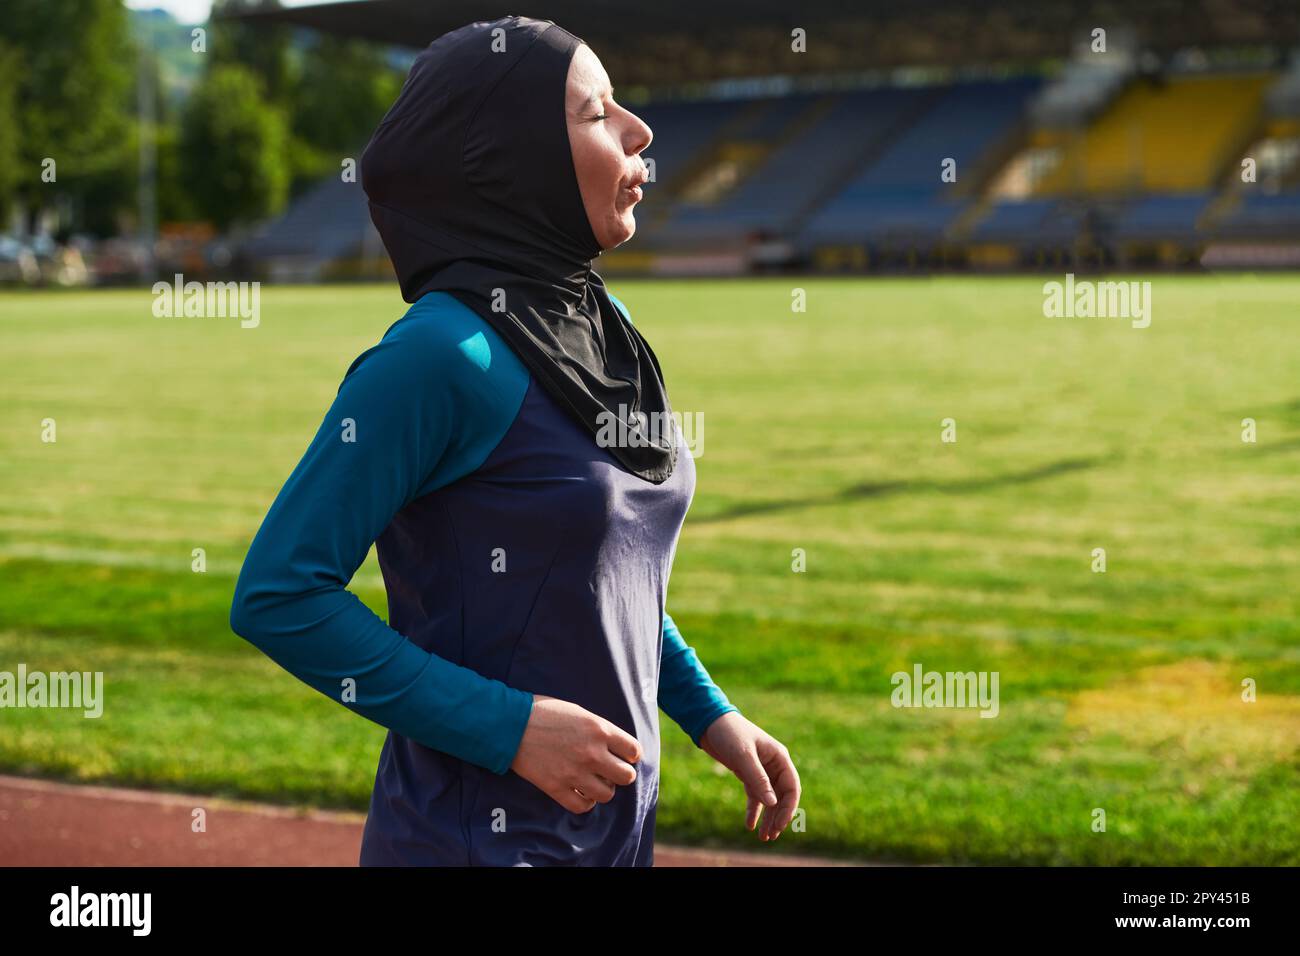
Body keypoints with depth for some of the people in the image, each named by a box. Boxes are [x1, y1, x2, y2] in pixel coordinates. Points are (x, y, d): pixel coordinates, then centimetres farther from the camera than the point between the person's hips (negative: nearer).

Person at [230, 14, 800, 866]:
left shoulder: (605, 324, 4)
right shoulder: (443, 354, -19)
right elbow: (278, 596, -20)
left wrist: (707, 712, 10)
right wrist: (509, 728, -22)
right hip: (478, 834, -7)